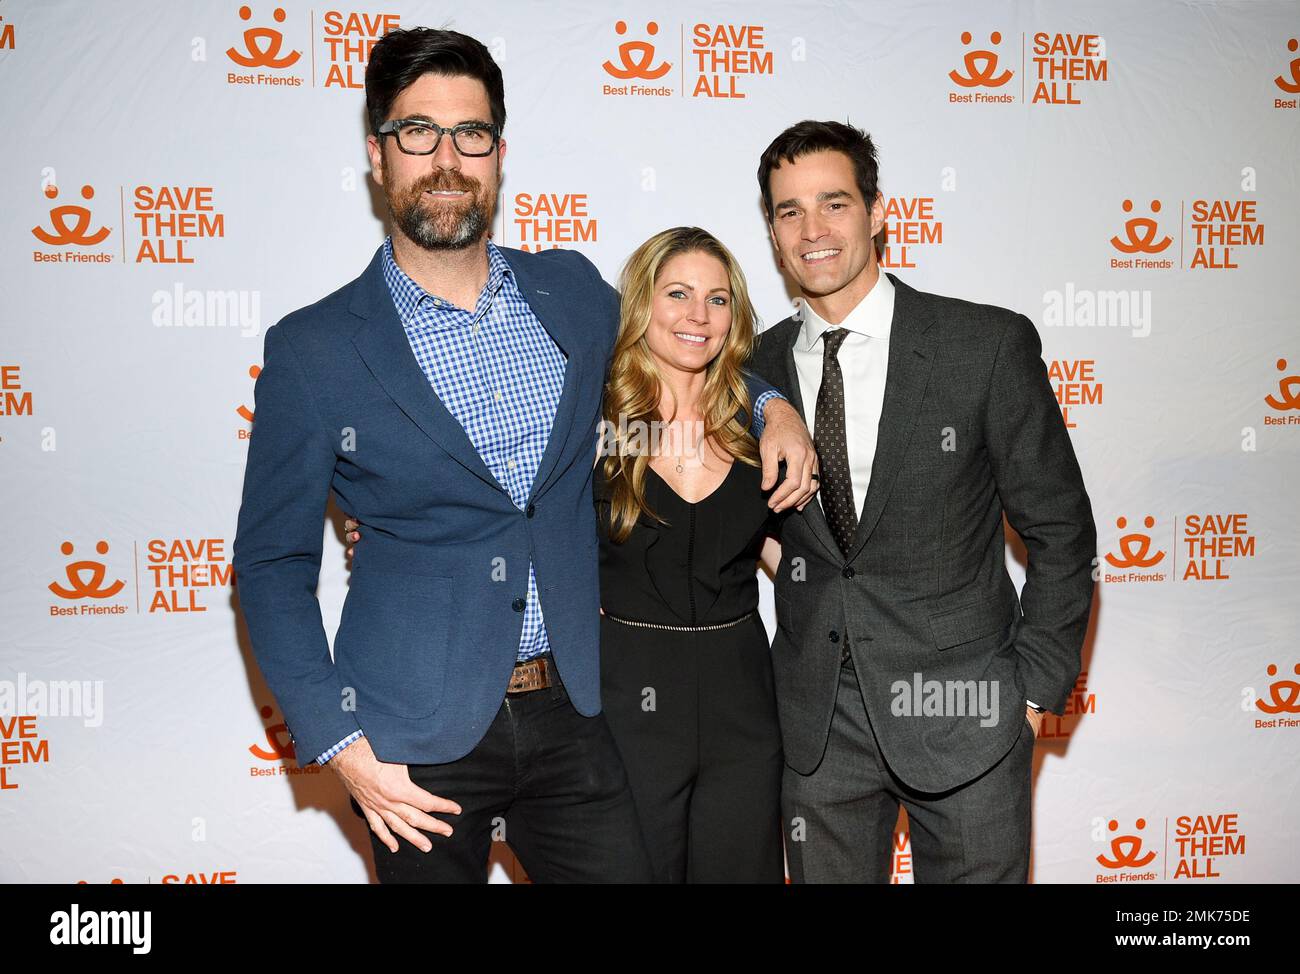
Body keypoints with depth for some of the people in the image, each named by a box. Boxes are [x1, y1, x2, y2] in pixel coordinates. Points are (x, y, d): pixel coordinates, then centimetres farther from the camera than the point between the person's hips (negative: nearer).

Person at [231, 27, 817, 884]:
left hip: (574, 709, 3)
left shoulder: (573, 290, 3)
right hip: (420, 736, -2)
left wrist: (770, 404, 5)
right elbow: (272, 563, -3)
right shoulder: (313, 350, -7)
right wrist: (340, 744, -11)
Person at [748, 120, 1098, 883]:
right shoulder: (760, 367, 3)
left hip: (960, 709, -2)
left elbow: (1060, 530, -3)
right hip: (818, 719, 3)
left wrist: (1036, 689, -4)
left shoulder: (990, 345, -7)